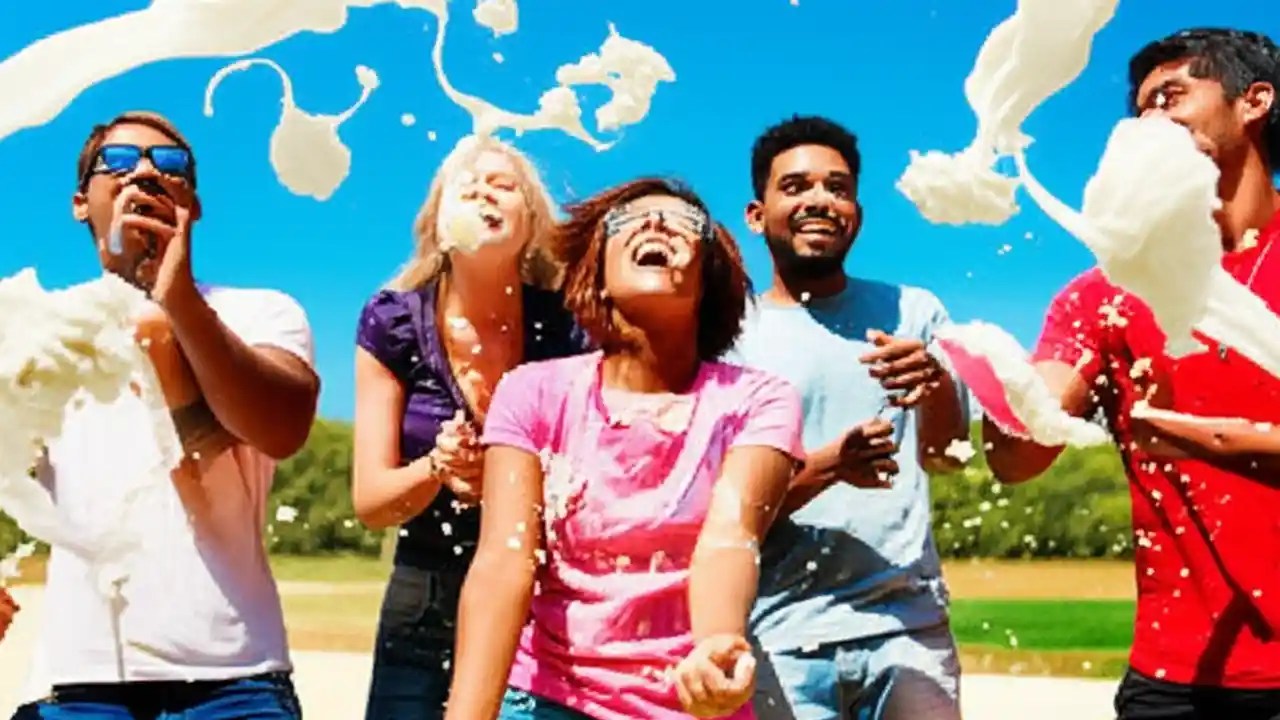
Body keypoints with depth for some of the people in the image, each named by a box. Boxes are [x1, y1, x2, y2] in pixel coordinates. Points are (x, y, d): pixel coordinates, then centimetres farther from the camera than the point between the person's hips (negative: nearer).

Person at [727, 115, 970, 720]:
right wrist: (826, 467, -19)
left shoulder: (913, 312, 10)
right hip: (782, 633, -1)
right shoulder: (733, 337, 3)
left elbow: (947, 457, 1)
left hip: (910, 620, 1)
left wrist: (937, 388, -21)